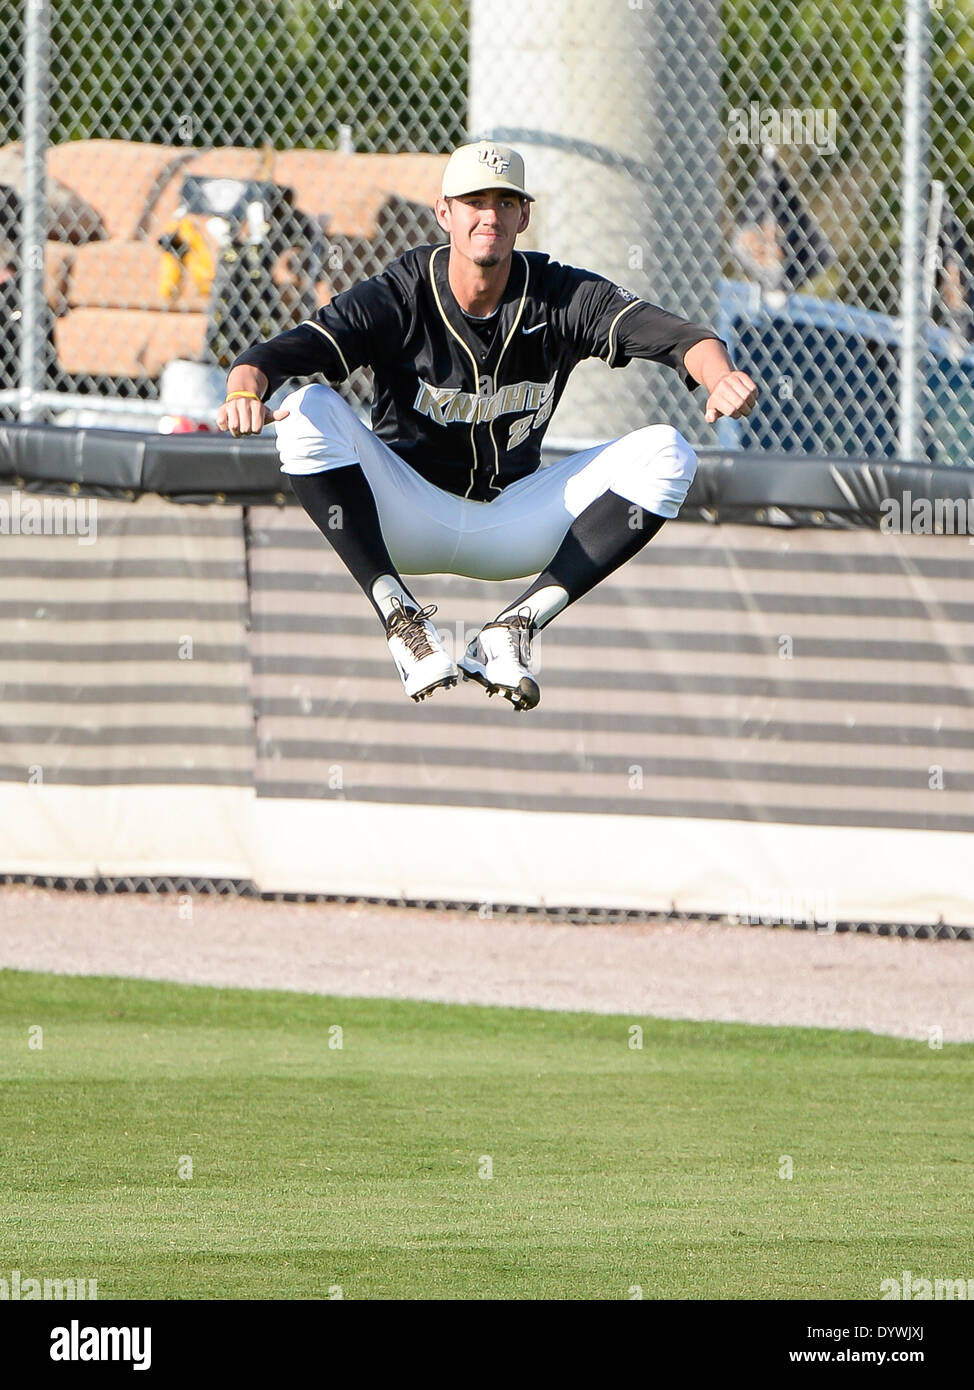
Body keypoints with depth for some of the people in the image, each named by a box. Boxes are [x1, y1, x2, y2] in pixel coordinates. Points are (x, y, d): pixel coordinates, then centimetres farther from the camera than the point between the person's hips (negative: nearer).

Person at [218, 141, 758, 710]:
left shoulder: (564, 296, -9)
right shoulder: (400, 297, -14)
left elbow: (678, 335, -23)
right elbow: (275, 355, -26)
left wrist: (719, 375, -47)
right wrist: (245, 391, -51)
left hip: (511, 518, 2)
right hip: (405, 522, -2)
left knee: (667, 452, -17)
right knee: (310, 409, -28)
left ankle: (516, 628, -20)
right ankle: (401, 621, -29)